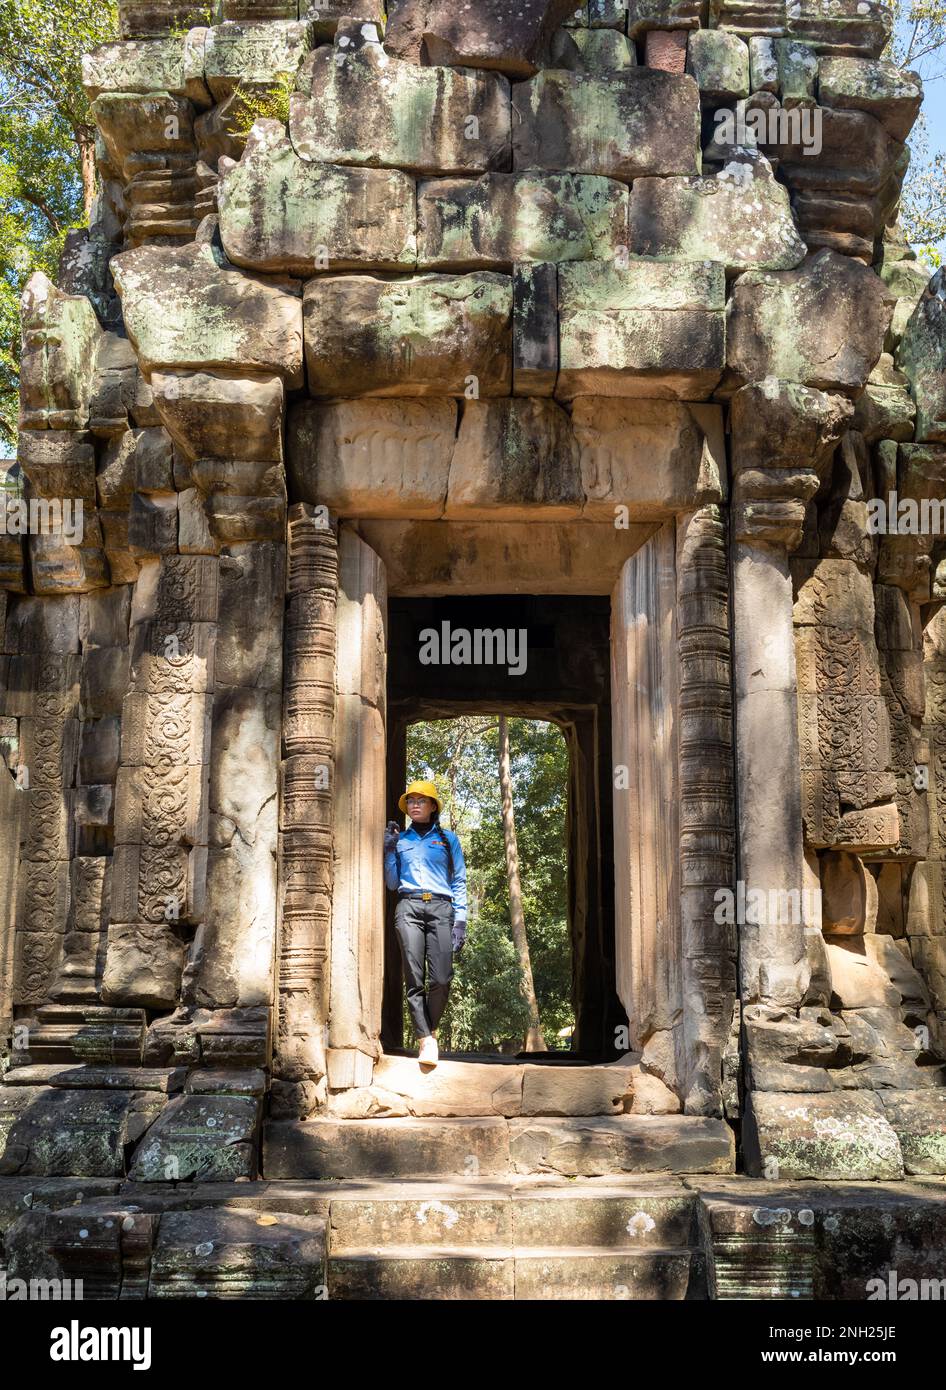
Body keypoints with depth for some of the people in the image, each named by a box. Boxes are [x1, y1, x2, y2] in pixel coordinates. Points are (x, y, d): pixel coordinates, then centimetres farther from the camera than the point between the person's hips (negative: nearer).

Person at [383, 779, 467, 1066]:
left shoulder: (448, 839, 17)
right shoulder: (400, 840, 20)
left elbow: (459, 882, 13)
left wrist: (460, 921, 2)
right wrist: (389, 851, 7)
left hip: (440, 907, -1)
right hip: (408, 907, 1)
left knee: (441, 978, -15)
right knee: (414, 978, -11)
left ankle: (429, 1030, 7)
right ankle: (426, 1040, -9)